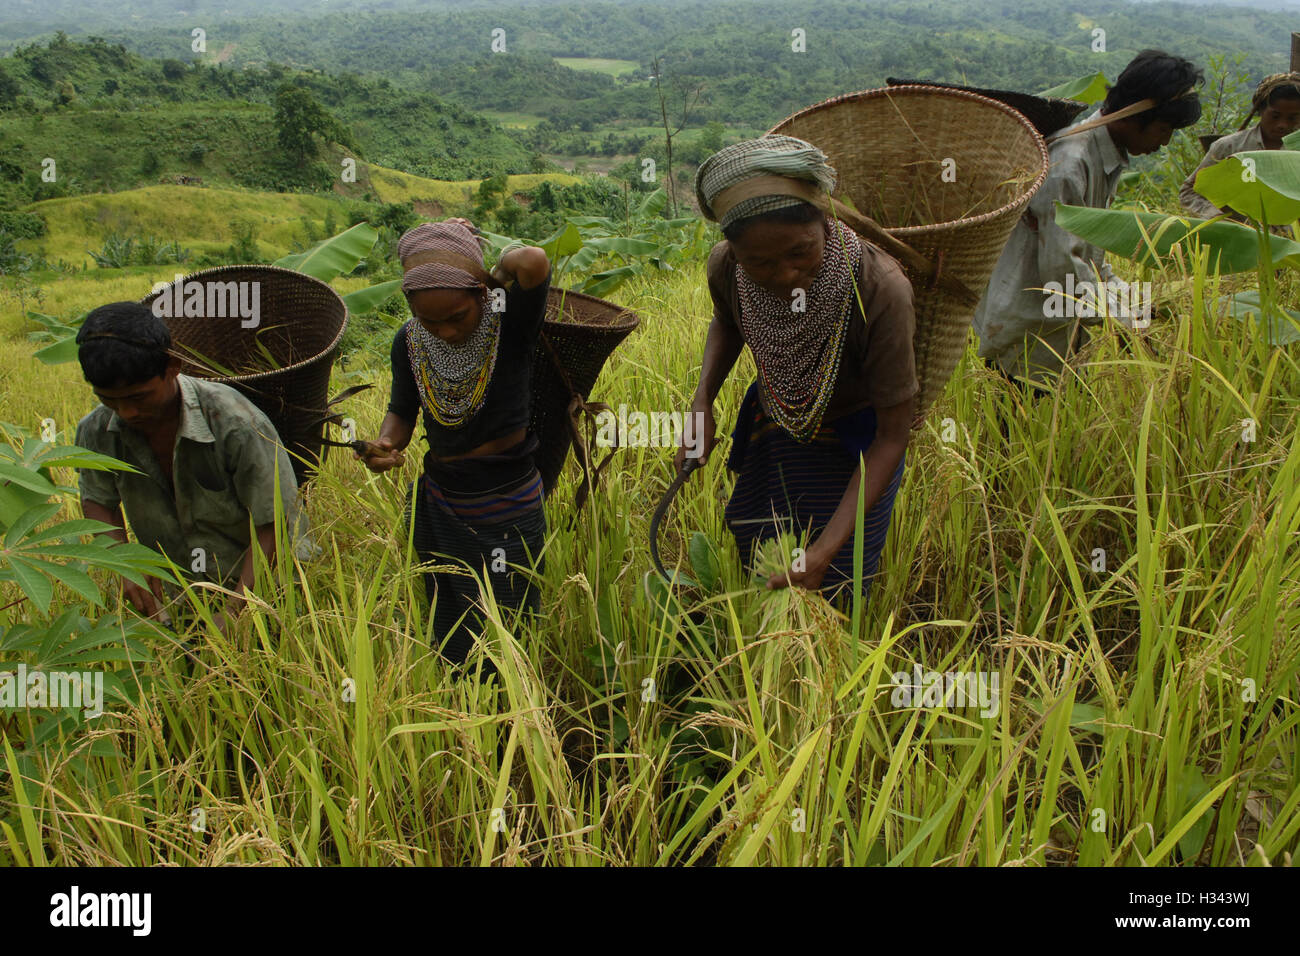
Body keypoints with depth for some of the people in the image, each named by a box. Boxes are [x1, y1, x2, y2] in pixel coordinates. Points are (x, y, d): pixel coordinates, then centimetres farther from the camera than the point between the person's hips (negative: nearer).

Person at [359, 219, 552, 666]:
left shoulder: (510, 326, -20)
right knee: (452, 639, 20)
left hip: (509, 508, -4)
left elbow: (534, 261, -40)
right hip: (440, 508, 4)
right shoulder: (409, 342, -6)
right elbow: (402, 411, 6)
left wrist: (501, 271, -18)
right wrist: (385, 444, -16)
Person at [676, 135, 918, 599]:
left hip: (856, 444, -3)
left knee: (835, 591, 4)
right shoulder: (725, 268, -25)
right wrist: (703, 401, -14)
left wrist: (829, 547, -35)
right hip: (773, 428, 4)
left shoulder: (880, 290, -38)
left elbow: (892, 437, -29)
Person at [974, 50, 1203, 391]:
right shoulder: (1068, 161, -20)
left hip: (1061, 333, 10)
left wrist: (1125, 301, 6)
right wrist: (1122, 320, -17)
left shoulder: (1109, 159, 12)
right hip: (1025, 338, -10)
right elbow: (1061, 267, -25)